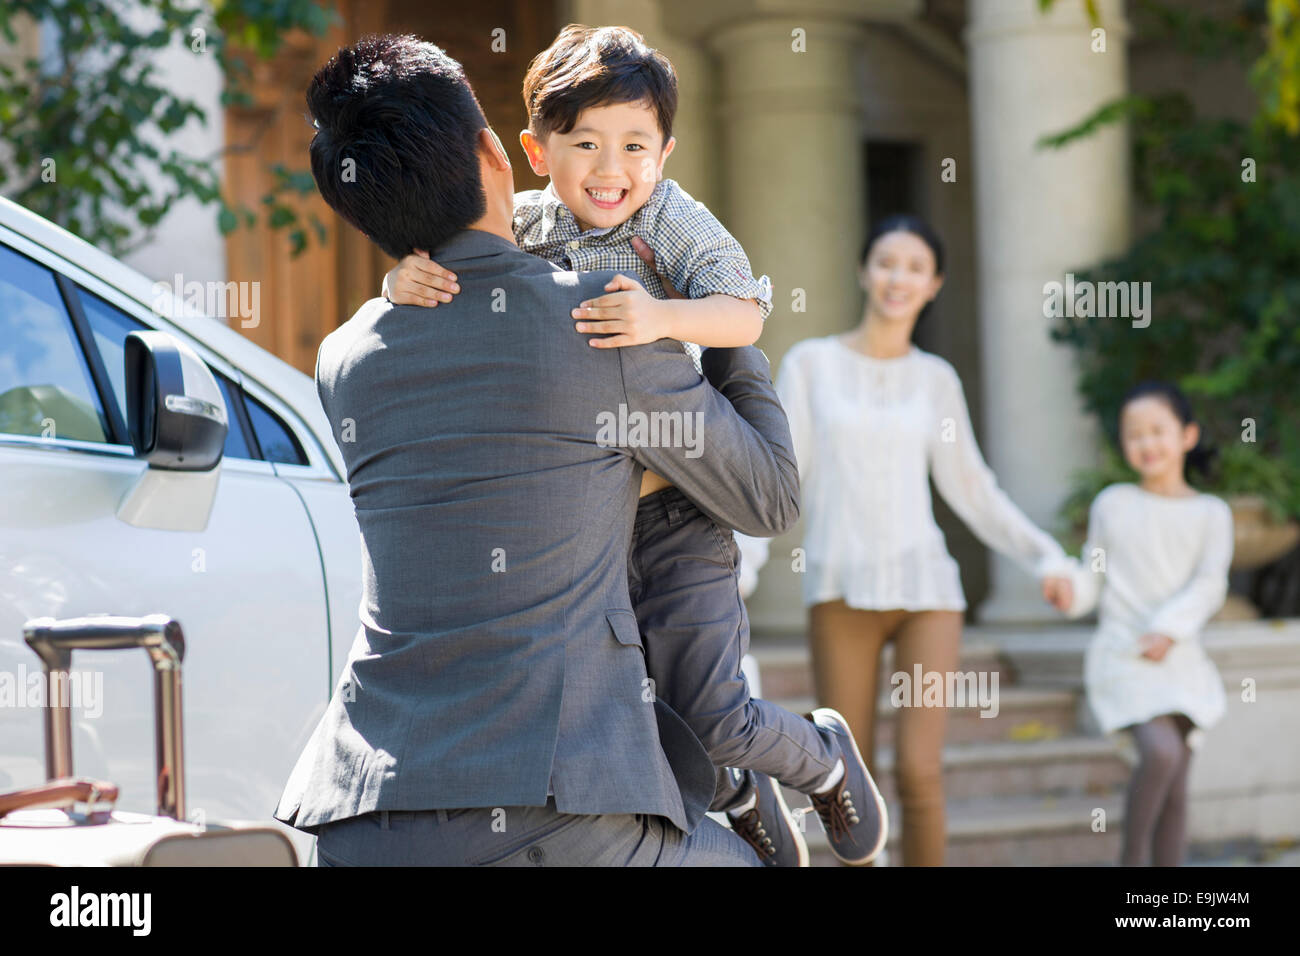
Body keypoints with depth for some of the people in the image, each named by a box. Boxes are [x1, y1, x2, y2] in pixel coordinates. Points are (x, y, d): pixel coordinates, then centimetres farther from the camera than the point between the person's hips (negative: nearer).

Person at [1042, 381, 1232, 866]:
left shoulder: (1210, 513, 6)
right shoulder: (1111, 505, 7)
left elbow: (1209, 586, -3)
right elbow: (1094, 575, 9)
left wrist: (1167, 629, -17)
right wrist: (1070, 590, -14)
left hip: (1180, 660, 2)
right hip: (1120, 657, -2)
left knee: (1175, 788, 4)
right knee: (1161, 751, -25)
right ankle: (1132, 859, -9)